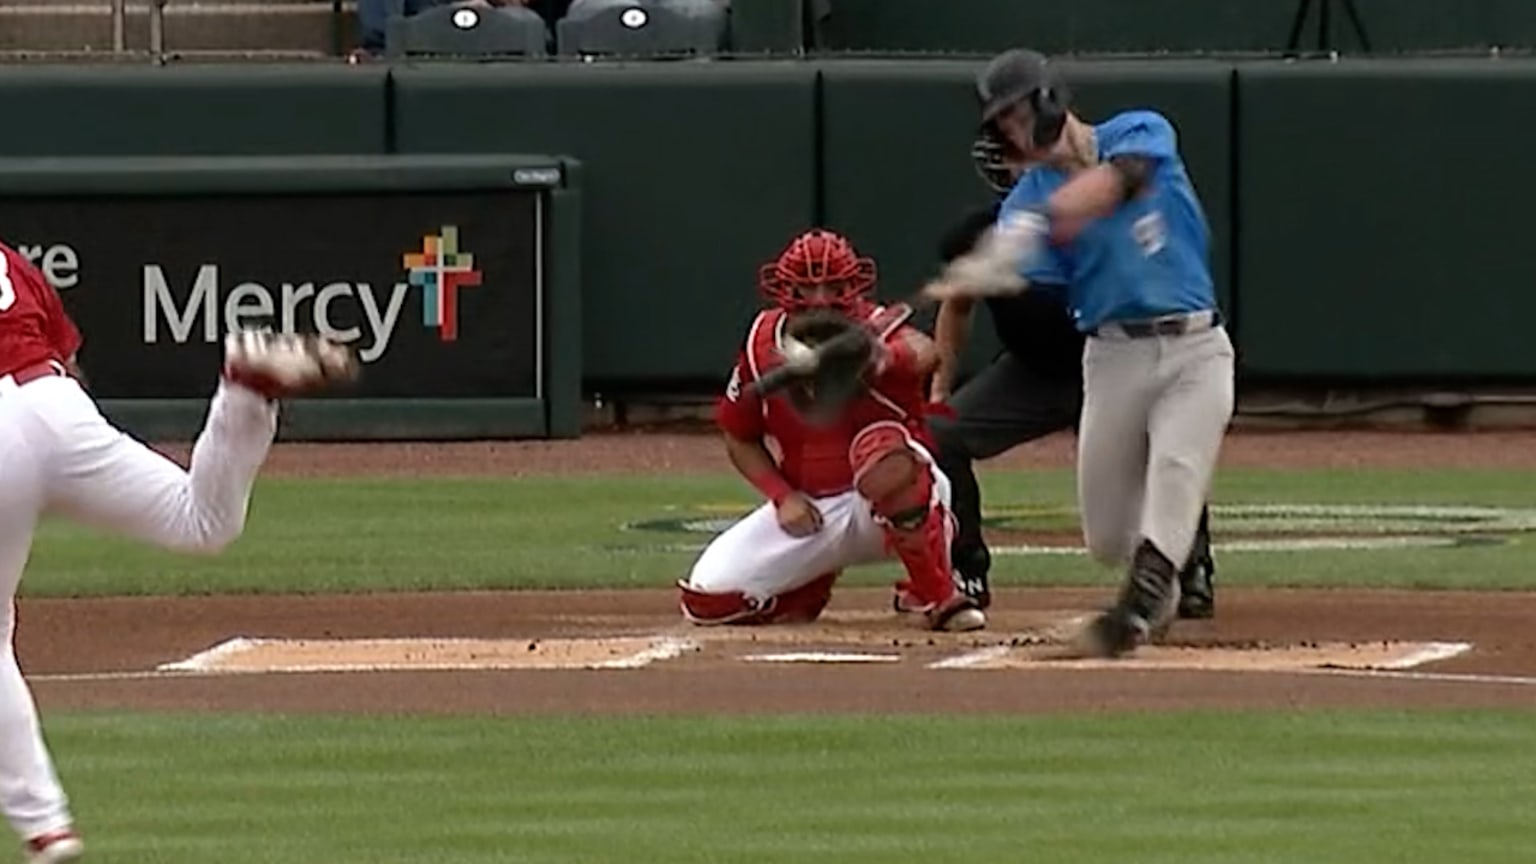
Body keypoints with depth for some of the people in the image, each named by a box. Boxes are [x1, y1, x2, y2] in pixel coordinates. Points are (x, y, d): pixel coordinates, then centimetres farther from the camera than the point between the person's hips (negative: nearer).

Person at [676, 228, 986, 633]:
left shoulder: (872, 330, -16)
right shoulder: (761, 346, -4)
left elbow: (924, 352, -42)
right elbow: (740, 441, 9)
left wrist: (890, 357, -67)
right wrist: (783, 497, -8)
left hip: (890, 502, -4)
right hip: (808, 509, 4)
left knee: (885, 454, -41)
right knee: (707, 599, -11)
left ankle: (937, 596, -23)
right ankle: (812, 587, 21)